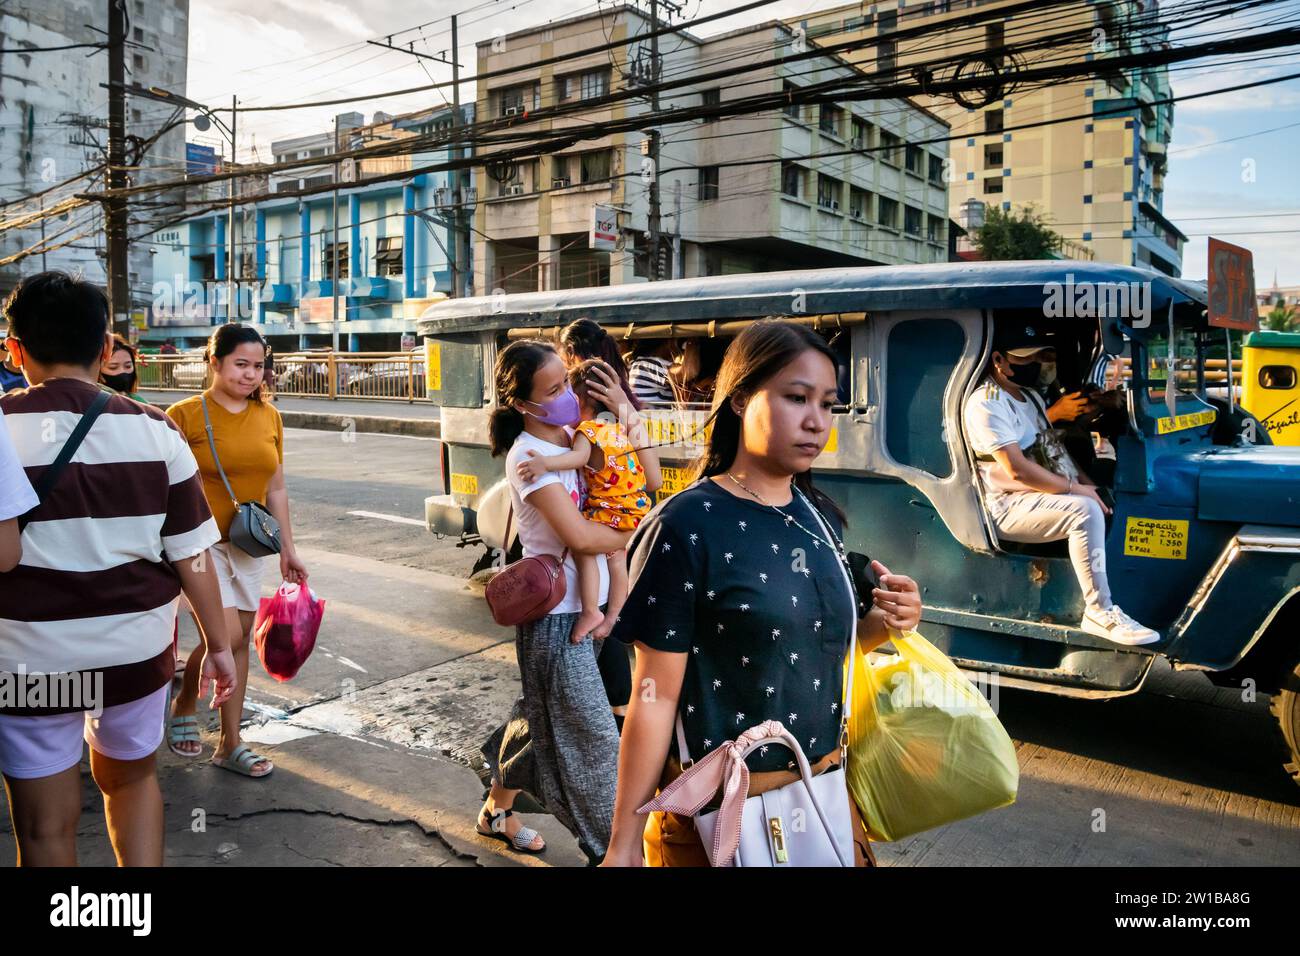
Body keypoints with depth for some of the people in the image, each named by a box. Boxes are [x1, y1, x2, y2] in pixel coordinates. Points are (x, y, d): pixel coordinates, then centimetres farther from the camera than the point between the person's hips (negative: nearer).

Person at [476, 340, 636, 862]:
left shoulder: (575, 436, 4)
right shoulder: (528, 456, -18)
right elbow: (580, 536, -25)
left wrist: (626, 412, -5)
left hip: (584, 606, 8)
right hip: (555, 614, -8)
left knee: (539, 716, 22)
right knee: (593, 737, 0)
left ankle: (497, 810, 42)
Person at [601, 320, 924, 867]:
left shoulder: (820, 517, 2)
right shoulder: (686, 527, -18)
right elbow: (655, 698, -15)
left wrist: (882, 623, -6)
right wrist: (623, 844, -12)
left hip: (825, 788, 6)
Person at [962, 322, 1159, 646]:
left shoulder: (1029, 395, 16)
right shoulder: (986, 404, -16)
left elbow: (1053, 447, 20)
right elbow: (1018, 470, -23)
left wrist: (1087, 483, 5)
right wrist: (1075, 489, -18)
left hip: (1050, 494, 10)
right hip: (1011, 507, -10)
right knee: (1086, 511, -30)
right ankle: (1099, 614, -27)